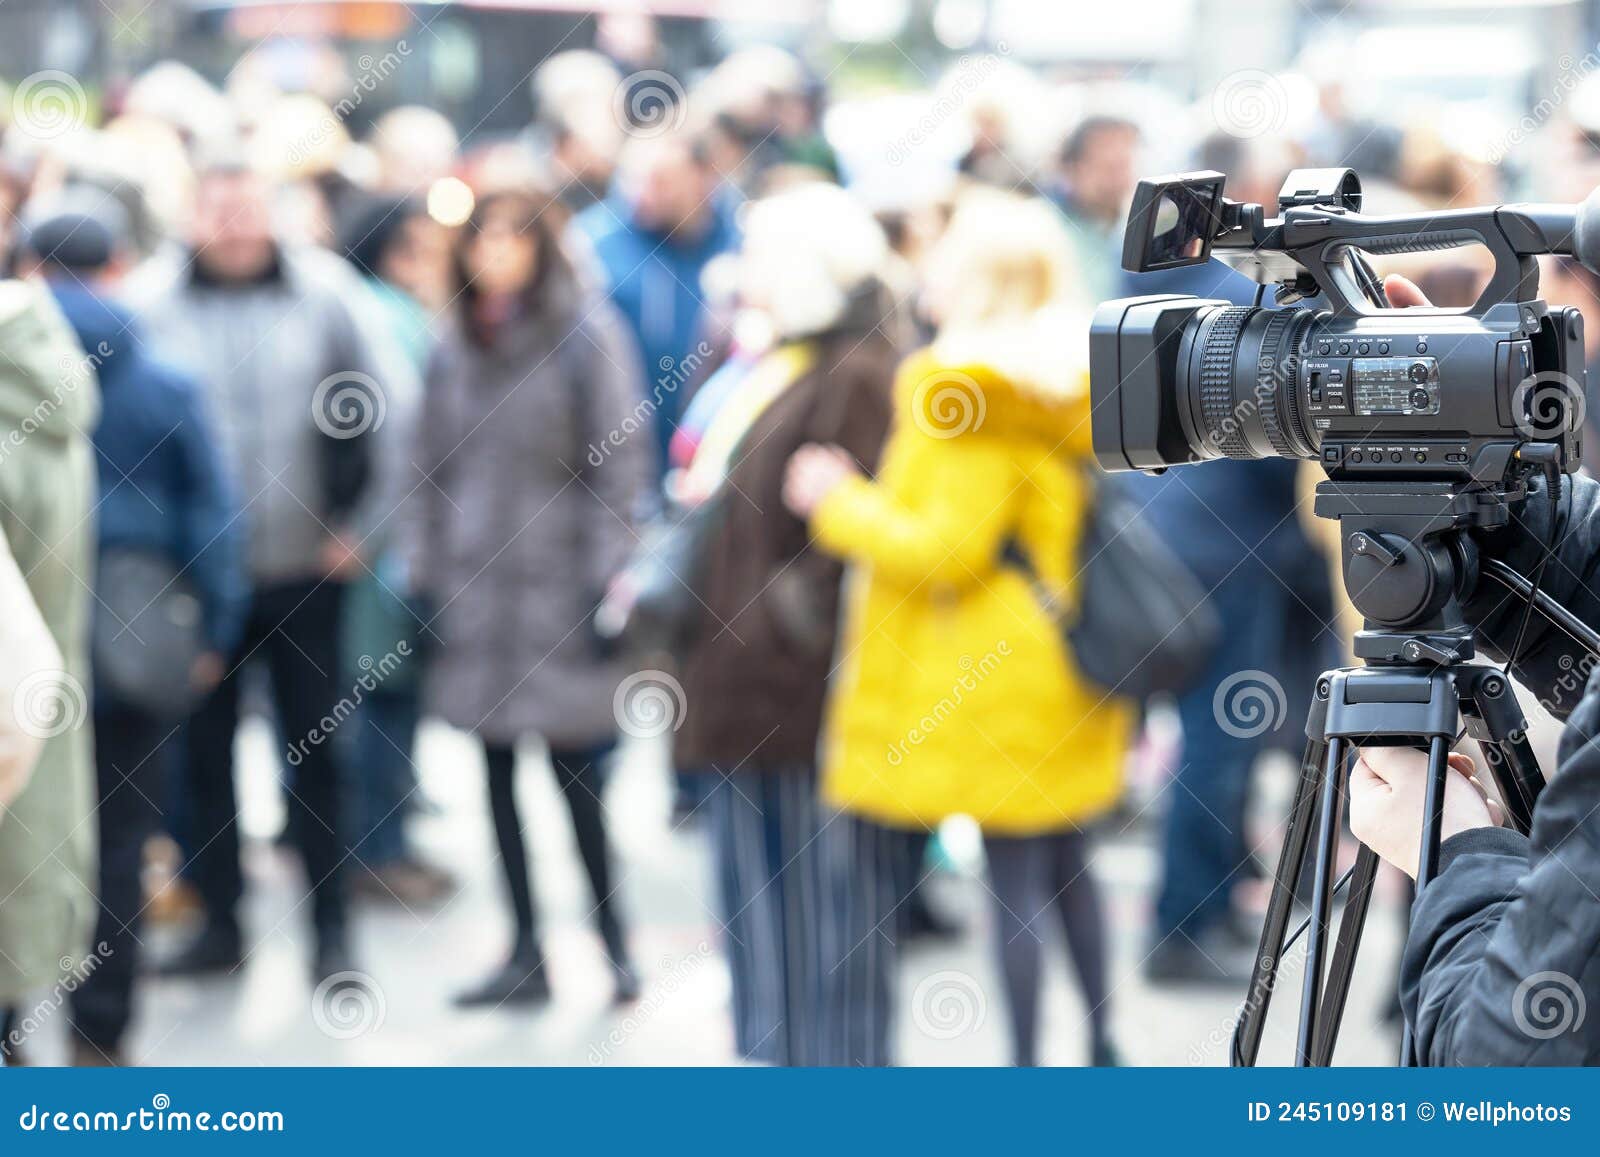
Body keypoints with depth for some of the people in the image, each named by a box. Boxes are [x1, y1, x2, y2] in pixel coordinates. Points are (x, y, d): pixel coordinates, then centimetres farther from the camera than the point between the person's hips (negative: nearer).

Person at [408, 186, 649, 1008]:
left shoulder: (586, 332, -4)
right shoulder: (456, 345, 11)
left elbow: (621, 457, -6)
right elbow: (433, 466, 15)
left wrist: (607, 576, -11)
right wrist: (426, 573, 9)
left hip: (556, 579, -5)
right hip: (475, 580, 5)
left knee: (574, 769, -4)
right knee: (496, 771, 6)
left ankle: (612, 937, 13)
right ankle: (525, 955, 14)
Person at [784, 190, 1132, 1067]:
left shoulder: (974, 393, -18)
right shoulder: (1068, 382, 9)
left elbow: (947, 549, -20)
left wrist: (839, 503, -8)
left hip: (990, 683, -9)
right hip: (1060, 667, 9)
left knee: (1014, 877, -2)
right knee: (1065, 867, 17)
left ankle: (1025, 1060, 5)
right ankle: (1101, 1043, 25)